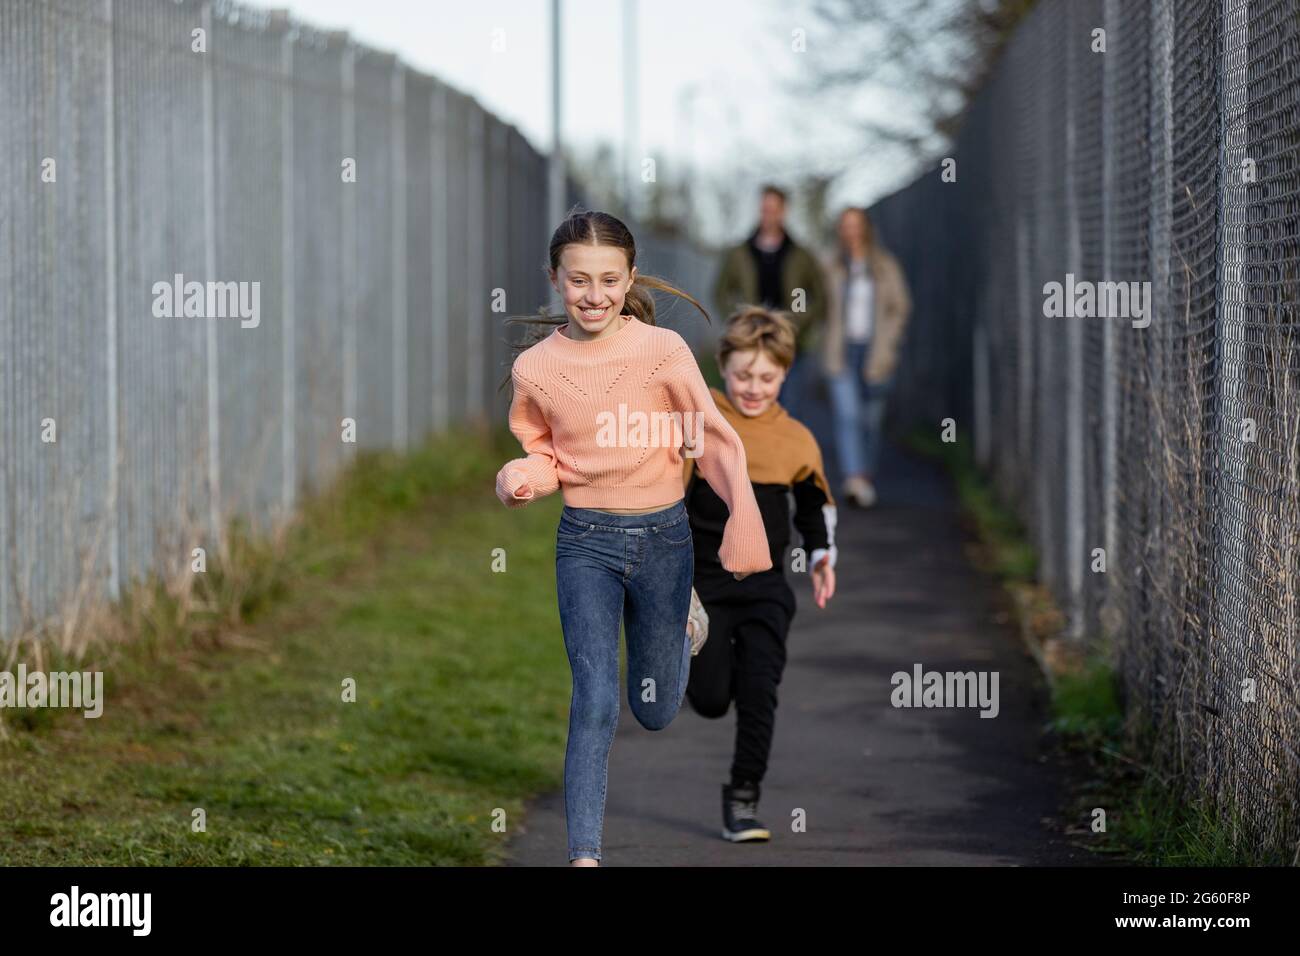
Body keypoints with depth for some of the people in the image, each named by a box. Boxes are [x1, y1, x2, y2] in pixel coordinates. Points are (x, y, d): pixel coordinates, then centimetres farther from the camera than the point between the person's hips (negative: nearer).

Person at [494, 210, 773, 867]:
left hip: (663, 536, 0)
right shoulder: (534, 367, -6)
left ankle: (677, 634, 53)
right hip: (585, 543, 0)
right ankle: (584, 853, -11)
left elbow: (713, 440, -10)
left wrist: (744, 517, -26)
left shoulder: (663, 350, -12)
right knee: (596, 702, -16)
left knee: (656, 712, 17)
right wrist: (518, 479, -15)